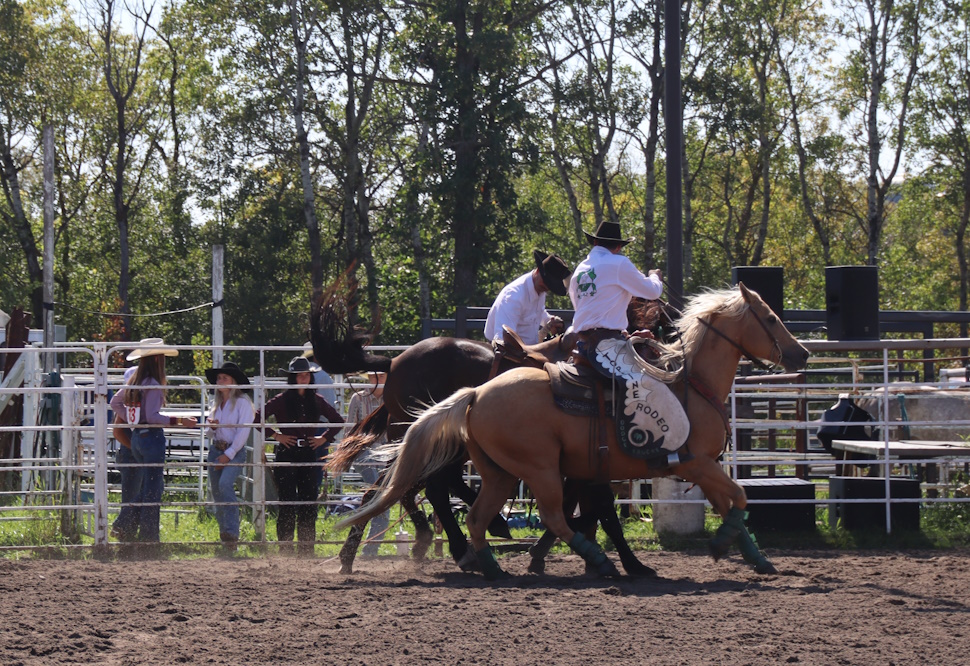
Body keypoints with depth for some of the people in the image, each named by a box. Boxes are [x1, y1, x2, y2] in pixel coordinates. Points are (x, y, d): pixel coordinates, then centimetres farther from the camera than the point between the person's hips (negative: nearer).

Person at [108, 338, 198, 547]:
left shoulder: (134, 382, 10)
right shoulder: (153, 385, -16)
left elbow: (115, 402, 21)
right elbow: (152, 417, -23)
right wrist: (179, 421, -22)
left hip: (136, 436, 9)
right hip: (152, 437, -9)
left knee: (150, 485, 19)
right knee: (152, 489, -2)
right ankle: (149, 535, 1)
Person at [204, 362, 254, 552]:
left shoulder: (242, 402, -6)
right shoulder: (217, 404, 16)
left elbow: (244, 431, -12)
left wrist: (228, 454, -15)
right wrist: (211, 427, -4)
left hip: (235, 451, -7)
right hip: (215, 450, 7)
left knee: (225, 484, -28)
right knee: (216, 493, 6)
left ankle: (232, 532, -31)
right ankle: (224, 536, 16)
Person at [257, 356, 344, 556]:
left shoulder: (316, 401, 7)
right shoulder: (282, 401, -4)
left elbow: (338, 420, 17)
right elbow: (258, 419, -7)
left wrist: (325, 438, 6)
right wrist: (275, 435, -10)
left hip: (309, 455, 4)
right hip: (287, 456, -4)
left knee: (309, 502, 5)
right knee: (287, 503, -5)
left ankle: (306, 547, 12)